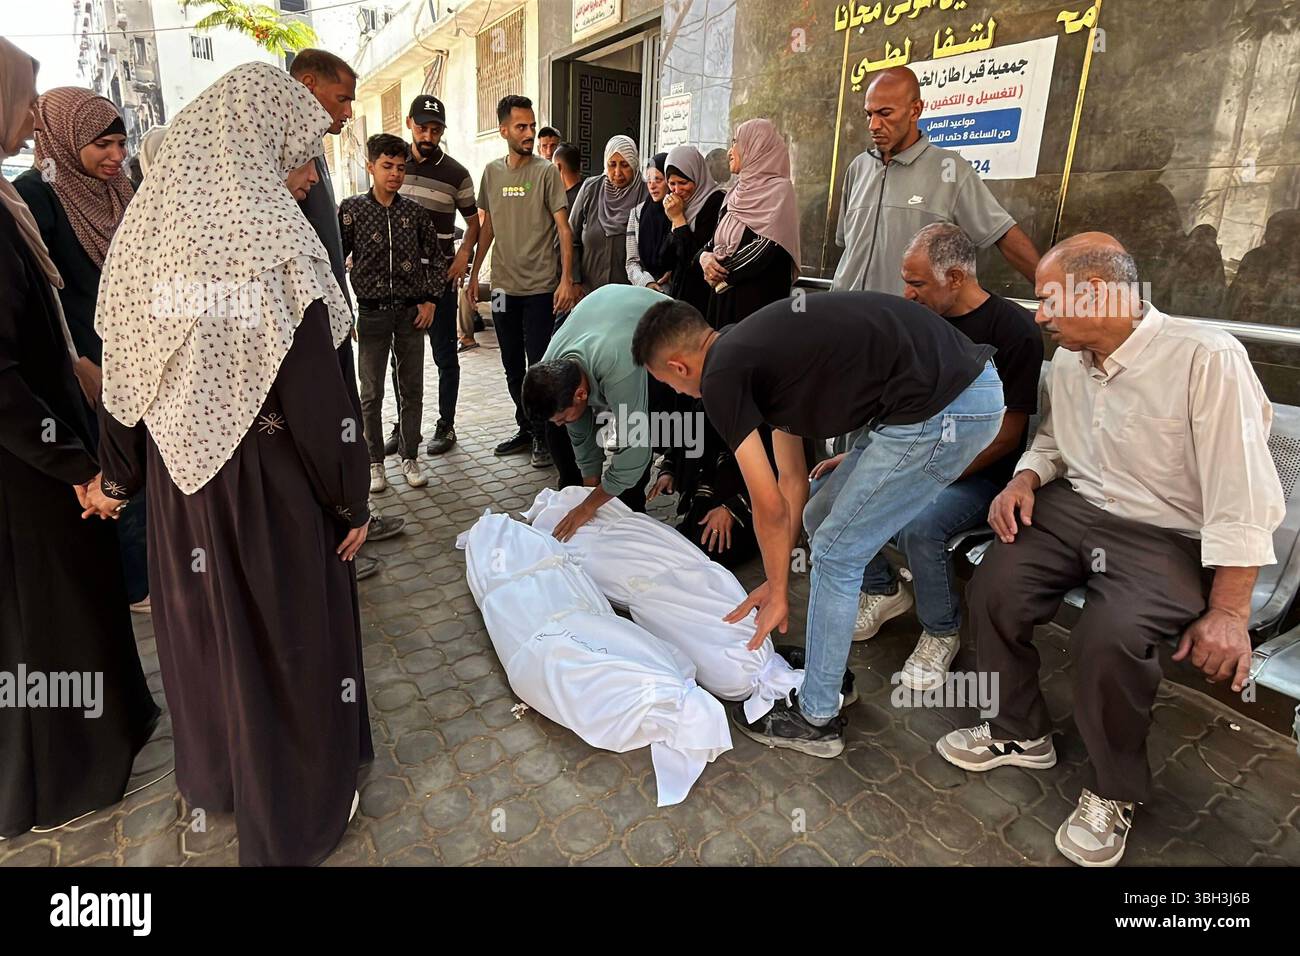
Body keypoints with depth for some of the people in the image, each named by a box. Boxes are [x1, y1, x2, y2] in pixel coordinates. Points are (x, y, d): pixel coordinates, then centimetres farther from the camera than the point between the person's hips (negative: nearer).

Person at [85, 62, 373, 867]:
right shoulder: (266, 242, -20)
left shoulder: (151, 230, 0)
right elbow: (318, 398, -21)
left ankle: (215, 777, 49)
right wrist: (353, 499, -9)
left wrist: (117, 476, 18)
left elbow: (127, 372, 7)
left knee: (205, 623, 24)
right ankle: (297, 813, 34)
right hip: (270, 488, -7)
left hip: (180, 476, 7)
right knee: (285, 636, 12)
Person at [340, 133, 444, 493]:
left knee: (412, 389, 7)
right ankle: (375, 462, 17)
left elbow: (436, 258, 12)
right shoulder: (352, 209, -1)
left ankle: (410, 458, 19)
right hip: (371, 312, -1)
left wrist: (431, 299, 3)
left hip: (411, 312, 2)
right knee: (371, 393, 4)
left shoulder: (415, 212, 5)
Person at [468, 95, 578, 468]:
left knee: (539, 366, -3)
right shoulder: (492, 172, 9)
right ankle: (525, 429, 26)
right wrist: (474, 273, 13)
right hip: (504, 285, 5)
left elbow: (563, 229, -8)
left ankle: (544, 436, 11)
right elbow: (487, 227, 15)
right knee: (513, 366, 12)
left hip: (540, 287, -5)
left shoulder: (546, 172, -4)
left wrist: (567, 279, -17)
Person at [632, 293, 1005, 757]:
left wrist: (778, 590, 13)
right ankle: (826, 663, 37)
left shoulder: (721, 374, -6)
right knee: (826, 516, 21)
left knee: (835, 554, 4)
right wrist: (776, 583, 27)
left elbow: (770, 507, -4)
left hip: (942, 411, -10)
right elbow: (792, 482, 23)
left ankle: (815, 720, 21)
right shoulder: (754, 348, 20)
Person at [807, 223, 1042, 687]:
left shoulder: (1013, 330, -11)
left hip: (976, 475, -6)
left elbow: (1005, 436, -14)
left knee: (919, 527, -35)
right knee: (821, 512, -13)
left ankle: (942, 632, -3)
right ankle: (884, 590, 15)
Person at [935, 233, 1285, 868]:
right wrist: (1025, 478, -2)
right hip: (1073, 508, 6)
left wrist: (1228, 610, -18)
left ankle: (1113, 791, 1)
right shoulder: (1067, 361, 4)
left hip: (1166, 538, -6)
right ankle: (1020, 733, 12)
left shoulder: (1206, 358, -17)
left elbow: (1243, 492, -17)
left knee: (1109, 639, -30)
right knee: (991, 592, -15)